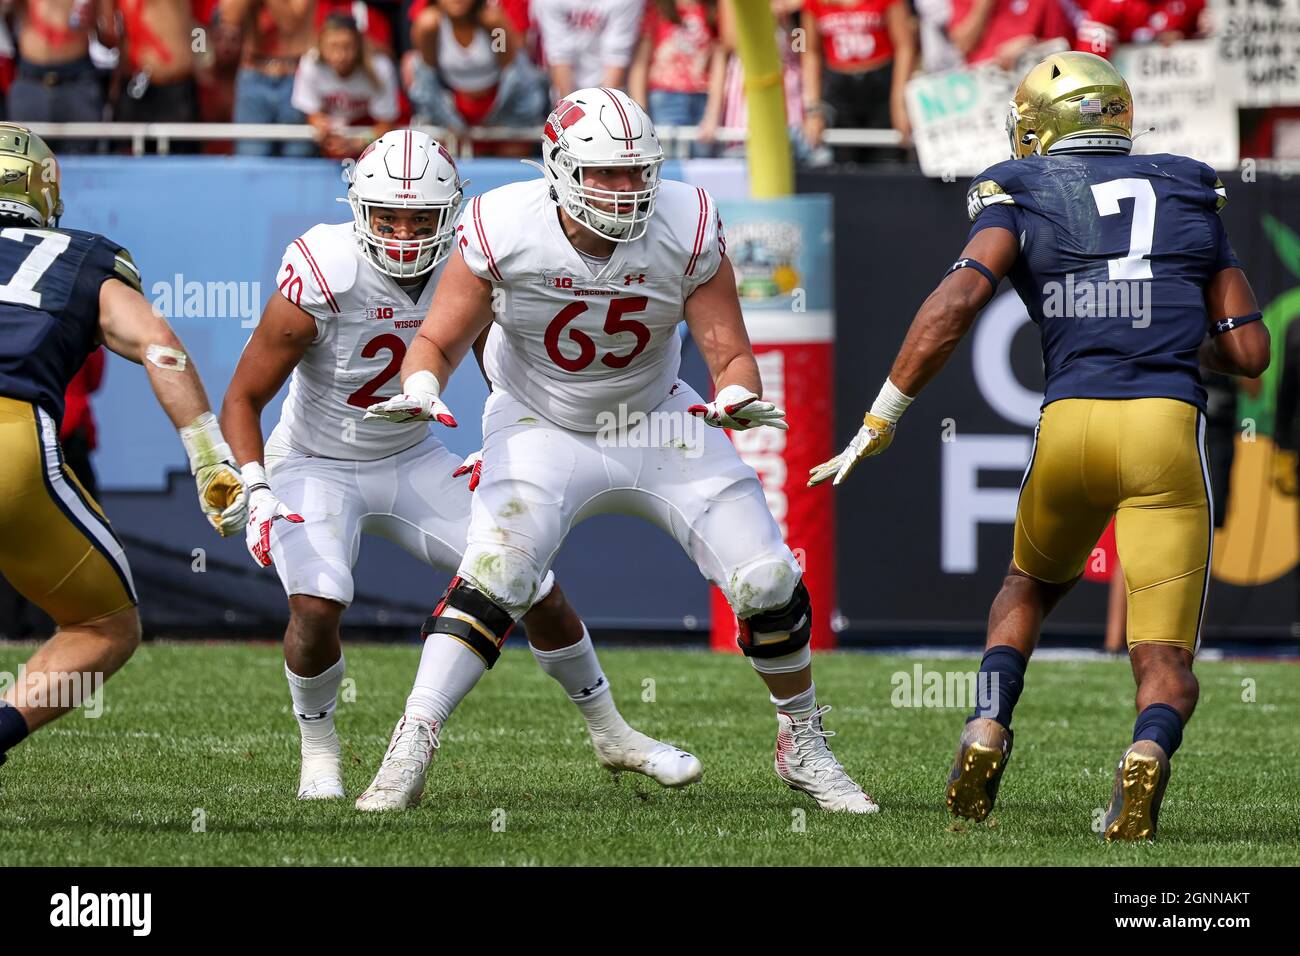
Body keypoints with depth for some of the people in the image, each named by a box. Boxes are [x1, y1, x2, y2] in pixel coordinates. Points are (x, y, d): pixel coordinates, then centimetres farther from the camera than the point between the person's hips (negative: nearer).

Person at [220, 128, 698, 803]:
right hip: (317, 465, -4)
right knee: (317, 603, -29)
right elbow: (242, 399, -17)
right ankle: (318, 752, -2)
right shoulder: (323, 284, -27)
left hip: (413, 461, 4)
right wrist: (256, 492, -28)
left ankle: (610, 734, 22)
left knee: (535, 586, 0)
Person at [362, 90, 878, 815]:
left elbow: (730, 353, -15)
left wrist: (739, 397, -37)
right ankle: (406, 756, -20)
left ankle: (805, 749, 20)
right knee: (494, 578, -24)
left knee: (768, 584, -3)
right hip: (542, 425, -2)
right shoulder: (507, 232, -24)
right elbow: (439, 341, -14)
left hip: (659, 422, 2)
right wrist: (421, 390, -36)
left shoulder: (687, 229, -20)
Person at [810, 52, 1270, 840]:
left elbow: (957, 302, -6)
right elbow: (1249, 351, 14)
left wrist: (882, 419, -3)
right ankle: (1149, 754, -29)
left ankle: (988, 729, 9)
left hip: (1069, 422, 0)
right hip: (1168, 423, 0)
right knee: (1165, 656, 3)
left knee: (1032, 584, 31)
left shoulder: (1025, 196, 11)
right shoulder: (1190, 198, 17)